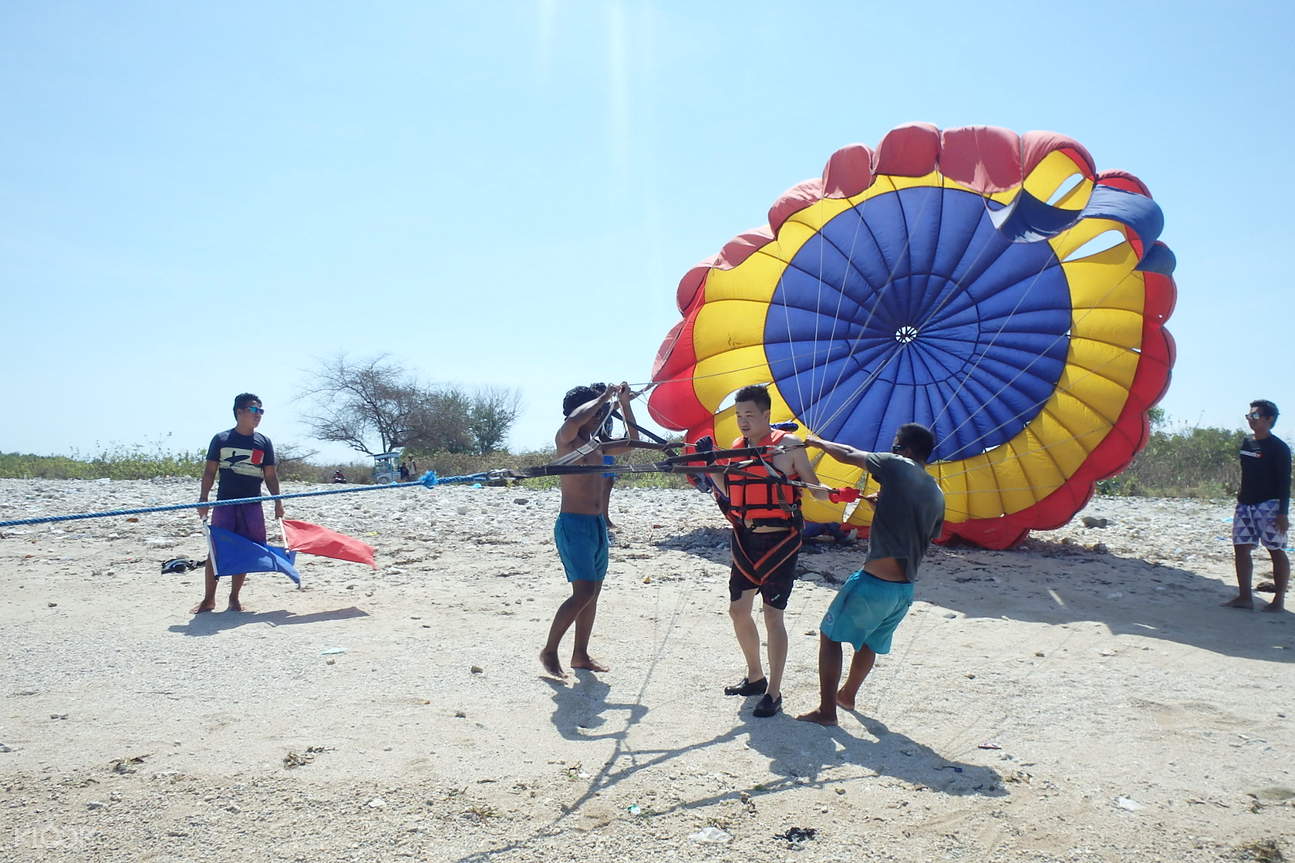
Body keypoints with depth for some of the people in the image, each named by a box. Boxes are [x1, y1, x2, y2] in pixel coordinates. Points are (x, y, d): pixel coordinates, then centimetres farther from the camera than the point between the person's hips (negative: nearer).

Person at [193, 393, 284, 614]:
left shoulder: (264, 442, 7)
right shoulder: (221, 439, 2)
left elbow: (270, 475, 10)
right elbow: (209, 471, 3)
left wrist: (278, 501, 2)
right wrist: (203, 500, -5)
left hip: (252, 505, 2)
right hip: (225, 502, -2)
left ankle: (234, 598, 15)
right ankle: (209, 598, 9)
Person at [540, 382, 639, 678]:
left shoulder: (597, 443, 15)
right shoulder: (566, 439, -9)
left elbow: (632, 443, 25)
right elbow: (573, 420, -32)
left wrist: (624, 404, 16)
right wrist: (603, 397, -19)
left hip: (598, 525, 8)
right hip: (573, 524, -8)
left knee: (593, 592, 11)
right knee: (584, 592, -15)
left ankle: (580, 654, 21)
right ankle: (549, 651, -2)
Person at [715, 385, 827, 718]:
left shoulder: (787, 445, -10)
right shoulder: (737, 448, 7)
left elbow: (814, 488, -7)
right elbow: (731, 493, 13)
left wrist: (835, 494, -27)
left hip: (778, 542, -6)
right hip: (744, 541, 7)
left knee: (772, 616, -4)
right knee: (738, 610, 12)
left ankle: (773, 693, 8)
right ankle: (755, 677, 32)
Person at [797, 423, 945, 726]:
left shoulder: (898, 467, -7)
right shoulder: (937, 495, 13)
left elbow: (848, 455, 0)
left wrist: (817, 442, 18)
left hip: (874, 583, -7)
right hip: (906, 590, 7)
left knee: (830, 635, 9)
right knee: (869, 642, 28)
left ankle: (826, 710, 9)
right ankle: (848, 695, 46)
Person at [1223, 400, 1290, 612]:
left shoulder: (1278, 447, -7)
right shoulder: (1246, 443, 12)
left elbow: (1284, 482, -10)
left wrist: (1283, 512, -15)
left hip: (1269, 505, -7)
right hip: (1245, 505, 7)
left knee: (1276, 550, -1)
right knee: (1241, 548, 2)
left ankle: (1279, 599, 6)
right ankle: (1244, 597, 7)